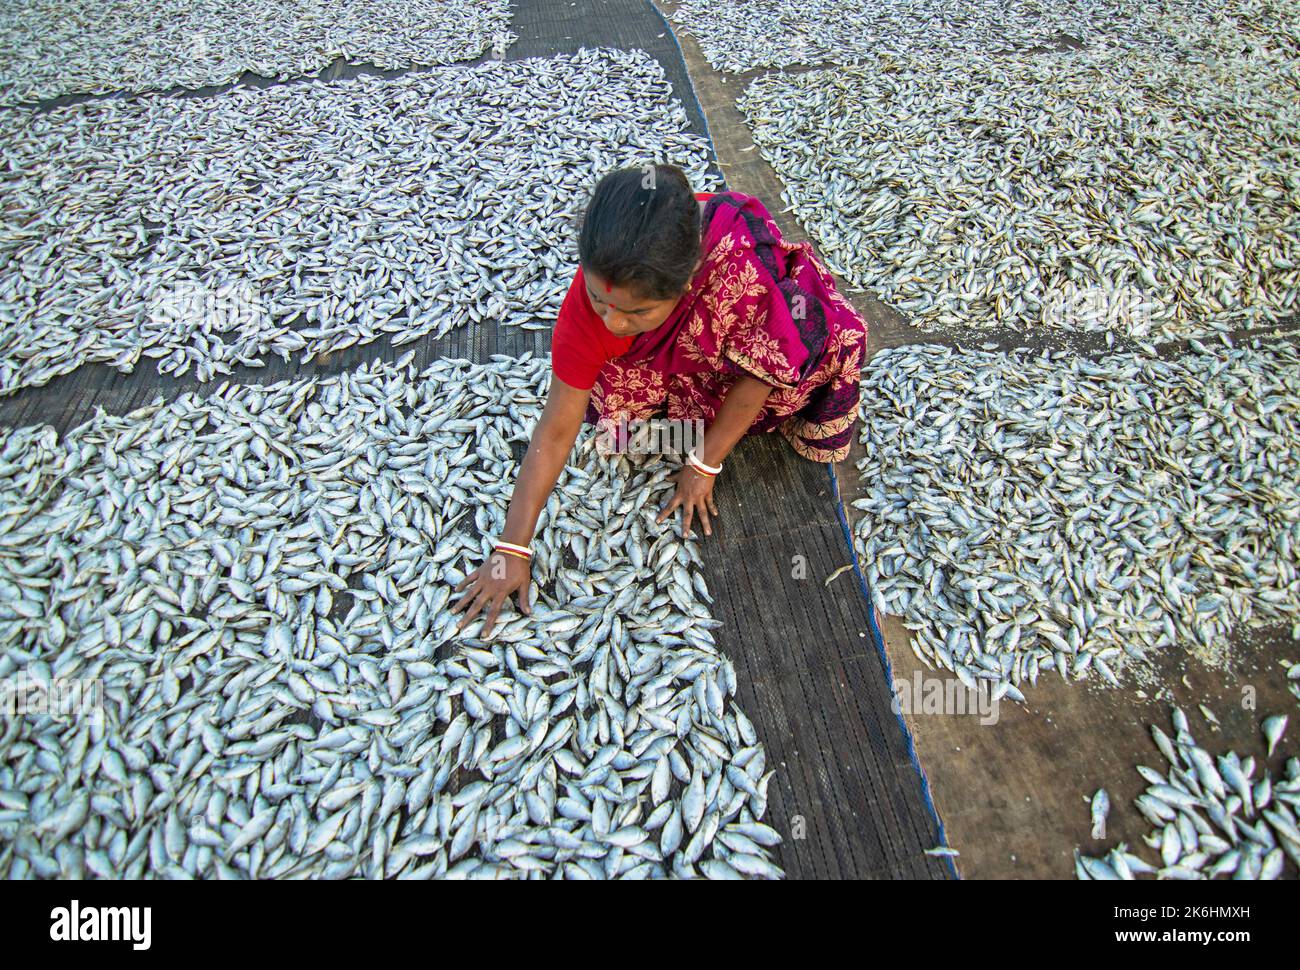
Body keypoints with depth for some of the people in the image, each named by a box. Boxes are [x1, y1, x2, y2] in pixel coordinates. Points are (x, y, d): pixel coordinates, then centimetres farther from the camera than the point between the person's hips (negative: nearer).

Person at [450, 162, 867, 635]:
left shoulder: (744, 259, -45)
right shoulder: (595, 298, -35)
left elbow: (759, 374, -27)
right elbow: (556, 430, -28)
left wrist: (704, 466, -19)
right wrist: (510, 550, -26)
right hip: (668, 358, 1)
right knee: (609, 410, -18)